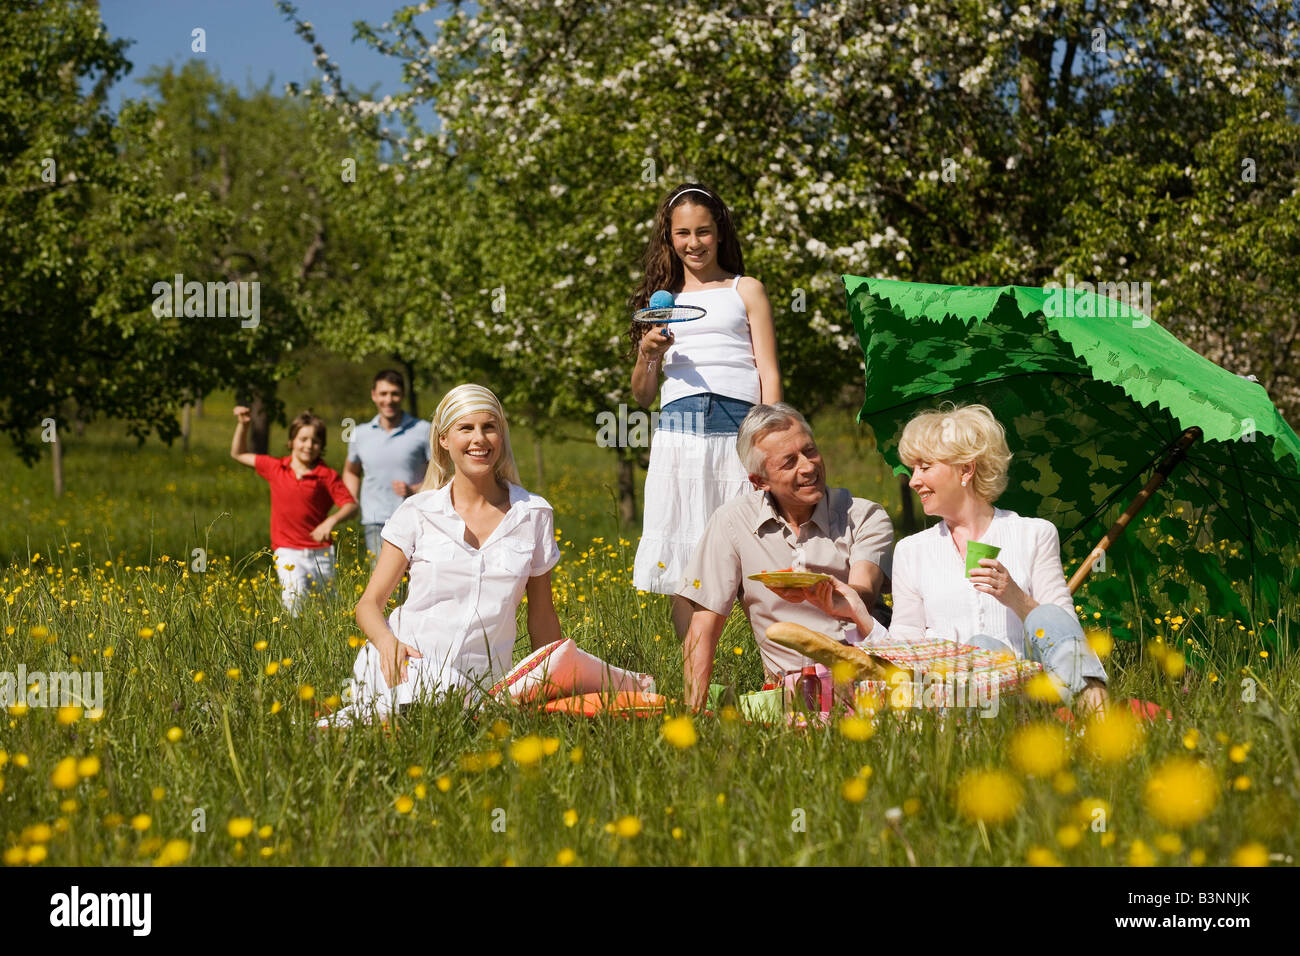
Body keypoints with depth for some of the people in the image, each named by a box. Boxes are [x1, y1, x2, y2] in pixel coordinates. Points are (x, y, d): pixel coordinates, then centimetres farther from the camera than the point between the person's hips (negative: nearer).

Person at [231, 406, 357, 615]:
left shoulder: (327, 476, -2)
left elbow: (351, 505, -7)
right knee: (295, 600, -21)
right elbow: (238, 454, 18)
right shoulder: (275, 469, 5)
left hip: (321, 553, 0)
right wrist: (242, 424, 7)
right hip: (289, 553, 0)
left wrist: (332, 520, -26)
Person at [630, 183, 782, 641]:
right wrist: (647, 354, 0)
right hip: (678, 428, 3)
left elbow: (769, 373, 7)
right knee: (681, 559, -4)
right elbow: (643, 395, 21)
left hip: (738, 426, -3)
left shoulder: (746, 290, 14)